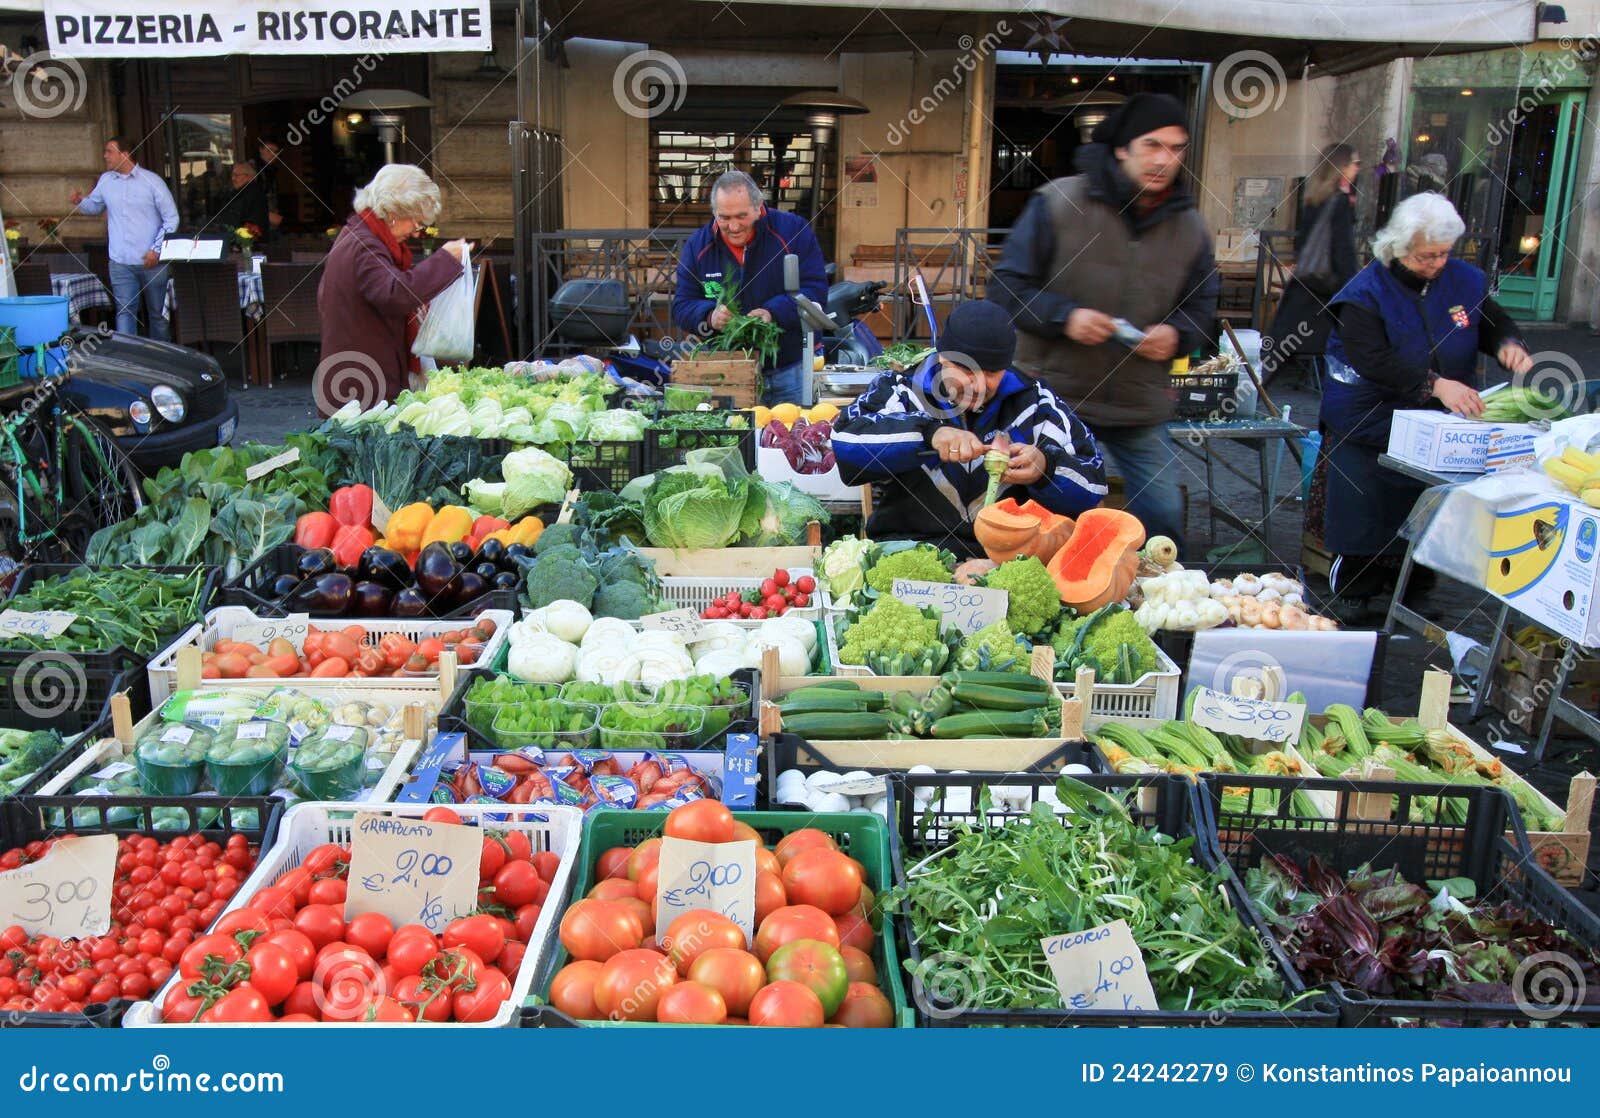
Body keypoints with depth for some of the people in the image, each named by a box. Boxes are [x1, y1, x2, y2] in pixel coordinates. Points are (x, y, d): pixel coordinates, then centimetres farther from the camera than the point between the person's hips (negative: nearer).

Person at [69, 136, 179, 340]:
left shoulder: (151, 180, -3)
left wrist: (157, 249, -11)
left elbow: (171, 218, -3)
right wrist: (80, 201, 1)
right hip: (121, 262, 3)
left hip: (152, 261, -3)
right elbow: (94, 206, 25)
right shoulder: (106, 181, 9)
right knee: (125, 312, -3)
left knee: (158, 313, 8)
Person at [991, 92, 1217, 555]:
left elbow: (1202, 307, 15)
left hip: (1142, 411, 3)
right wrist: (1064, 317, -22)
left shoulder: (1189, 226, 4)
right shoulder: (1058, 203, -8)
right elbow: (1008, 285, -6)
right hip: (1057, 397, -3)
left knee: (1162, 516, 6)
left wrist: (1176, 334, -9)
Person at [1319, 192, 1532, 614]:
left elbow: (1495, 324, 17)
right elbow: (1374, 361, -25)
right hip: (1370, 427, -4)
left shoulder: (1465, 281, 4)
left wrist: (1509, 345, -8)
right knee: (1363, 520, -1)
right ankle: (1352, 595, 16)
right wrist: (1435, 385, -36)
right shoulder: (1365, 294, -13)